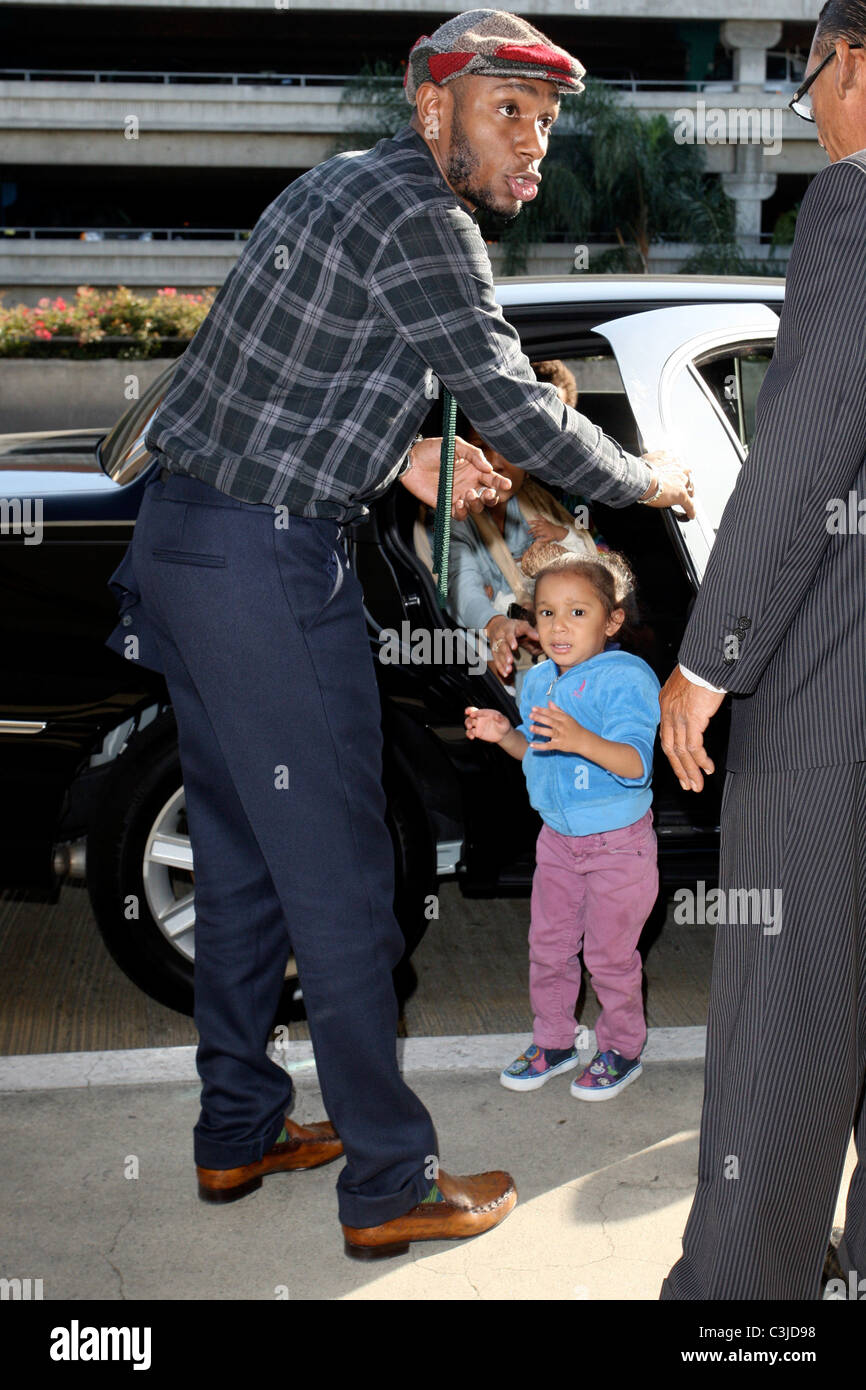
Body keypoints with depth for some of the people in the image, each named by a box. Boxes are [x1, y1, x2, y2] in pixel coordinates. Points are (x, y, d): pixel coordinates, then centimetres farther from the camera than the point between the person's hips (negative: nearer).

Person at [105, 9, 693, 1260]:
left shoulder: (344, 185, 19)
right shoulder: (419, 217, -12)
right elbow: (511, 405, -13)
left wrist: (400, 460, 12)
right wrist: (646, 482, 2)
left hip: (184, 543, 10)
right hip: (270, 567, -10)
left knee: (244, 855, 16)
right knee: (338, 875, -2)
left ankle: (237, 1132, 29)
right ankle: (391, 1184, 10)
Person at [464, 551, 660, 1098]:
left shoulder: (626, 678, -22)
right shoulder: (538, 681, 2)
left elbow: (636, 763, -32)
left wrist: (582, 740, -48)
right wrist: (505, 735, -3)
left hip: (618, 845, -7)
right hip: (557, 839, 7)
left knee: (610, 954, 7)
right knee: (547, 946, 15)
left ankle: (623, 1050, 28)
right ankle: (554, 1042, 34)